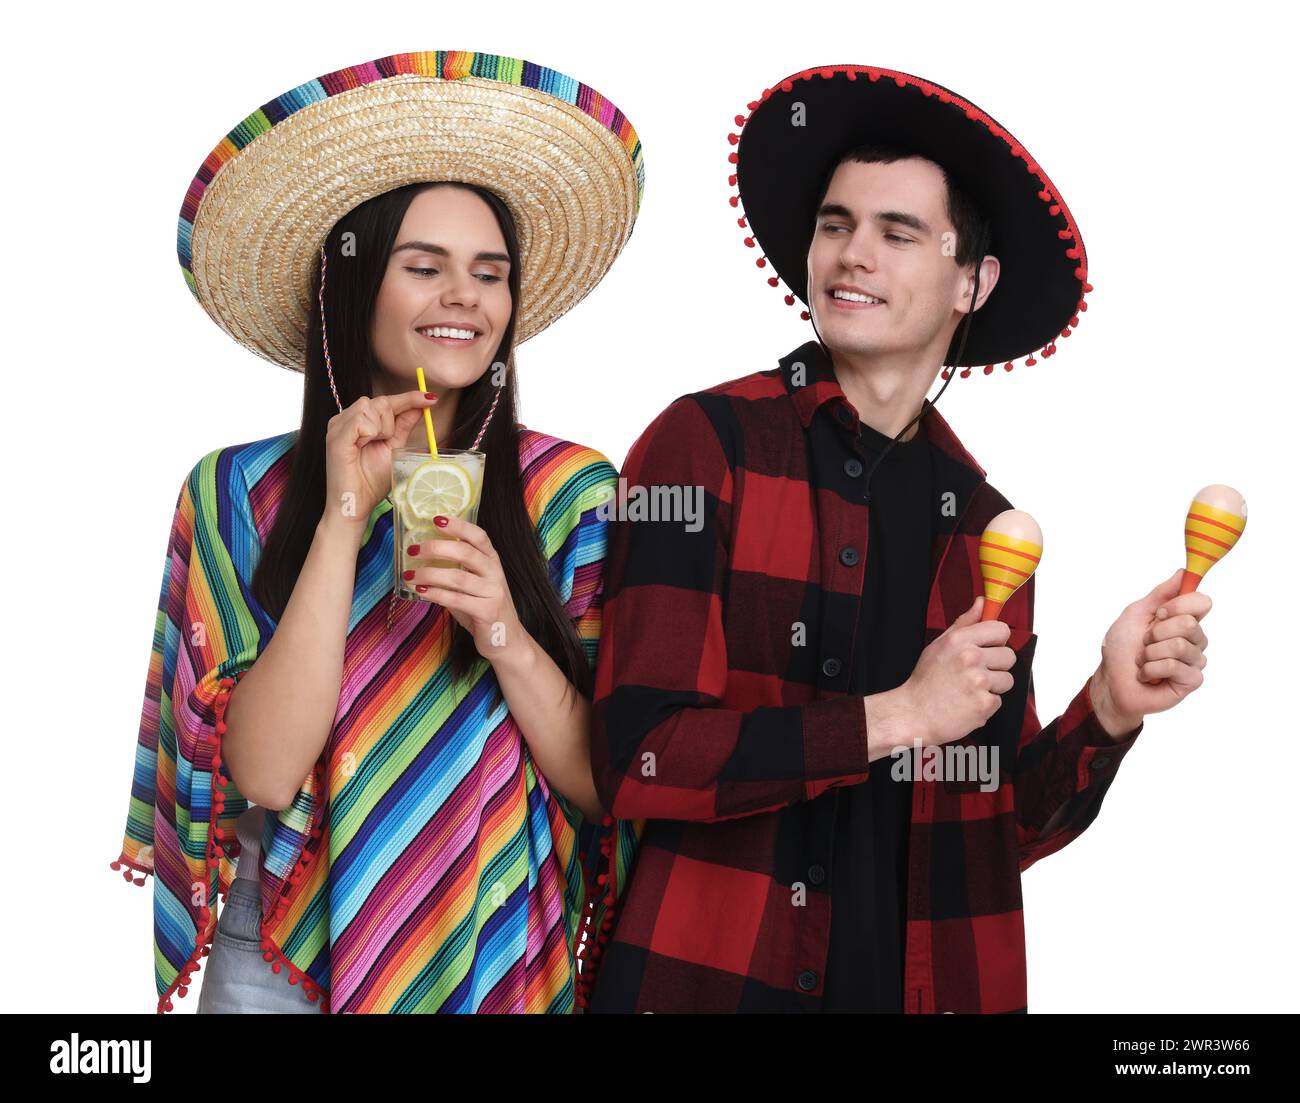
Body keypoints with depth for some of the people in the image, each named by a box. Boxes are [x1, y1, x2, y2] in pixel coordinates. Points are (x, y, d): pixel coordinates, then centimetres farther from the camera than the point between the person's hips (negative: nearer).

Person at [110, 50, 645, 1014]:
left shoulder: (571, 495, -4)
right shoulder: (236, 497, -5)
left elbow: (603, 784, -6)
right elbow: (263, 771, -15)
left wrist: (507, 637, -22)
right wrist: (345, 517, -18)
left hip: (507, 964, 1)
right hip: (283, 966, -1)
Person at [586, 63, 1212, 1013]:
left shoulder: (987, 525, 3)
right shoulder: (707, 444, -10)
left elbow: (1003, 829, 8)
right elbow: (637, 760, -16)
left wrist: (1107, 712, -8)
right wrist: (896, 718, -16)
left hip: (933, 979, 4)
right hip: (716, 975, -4)